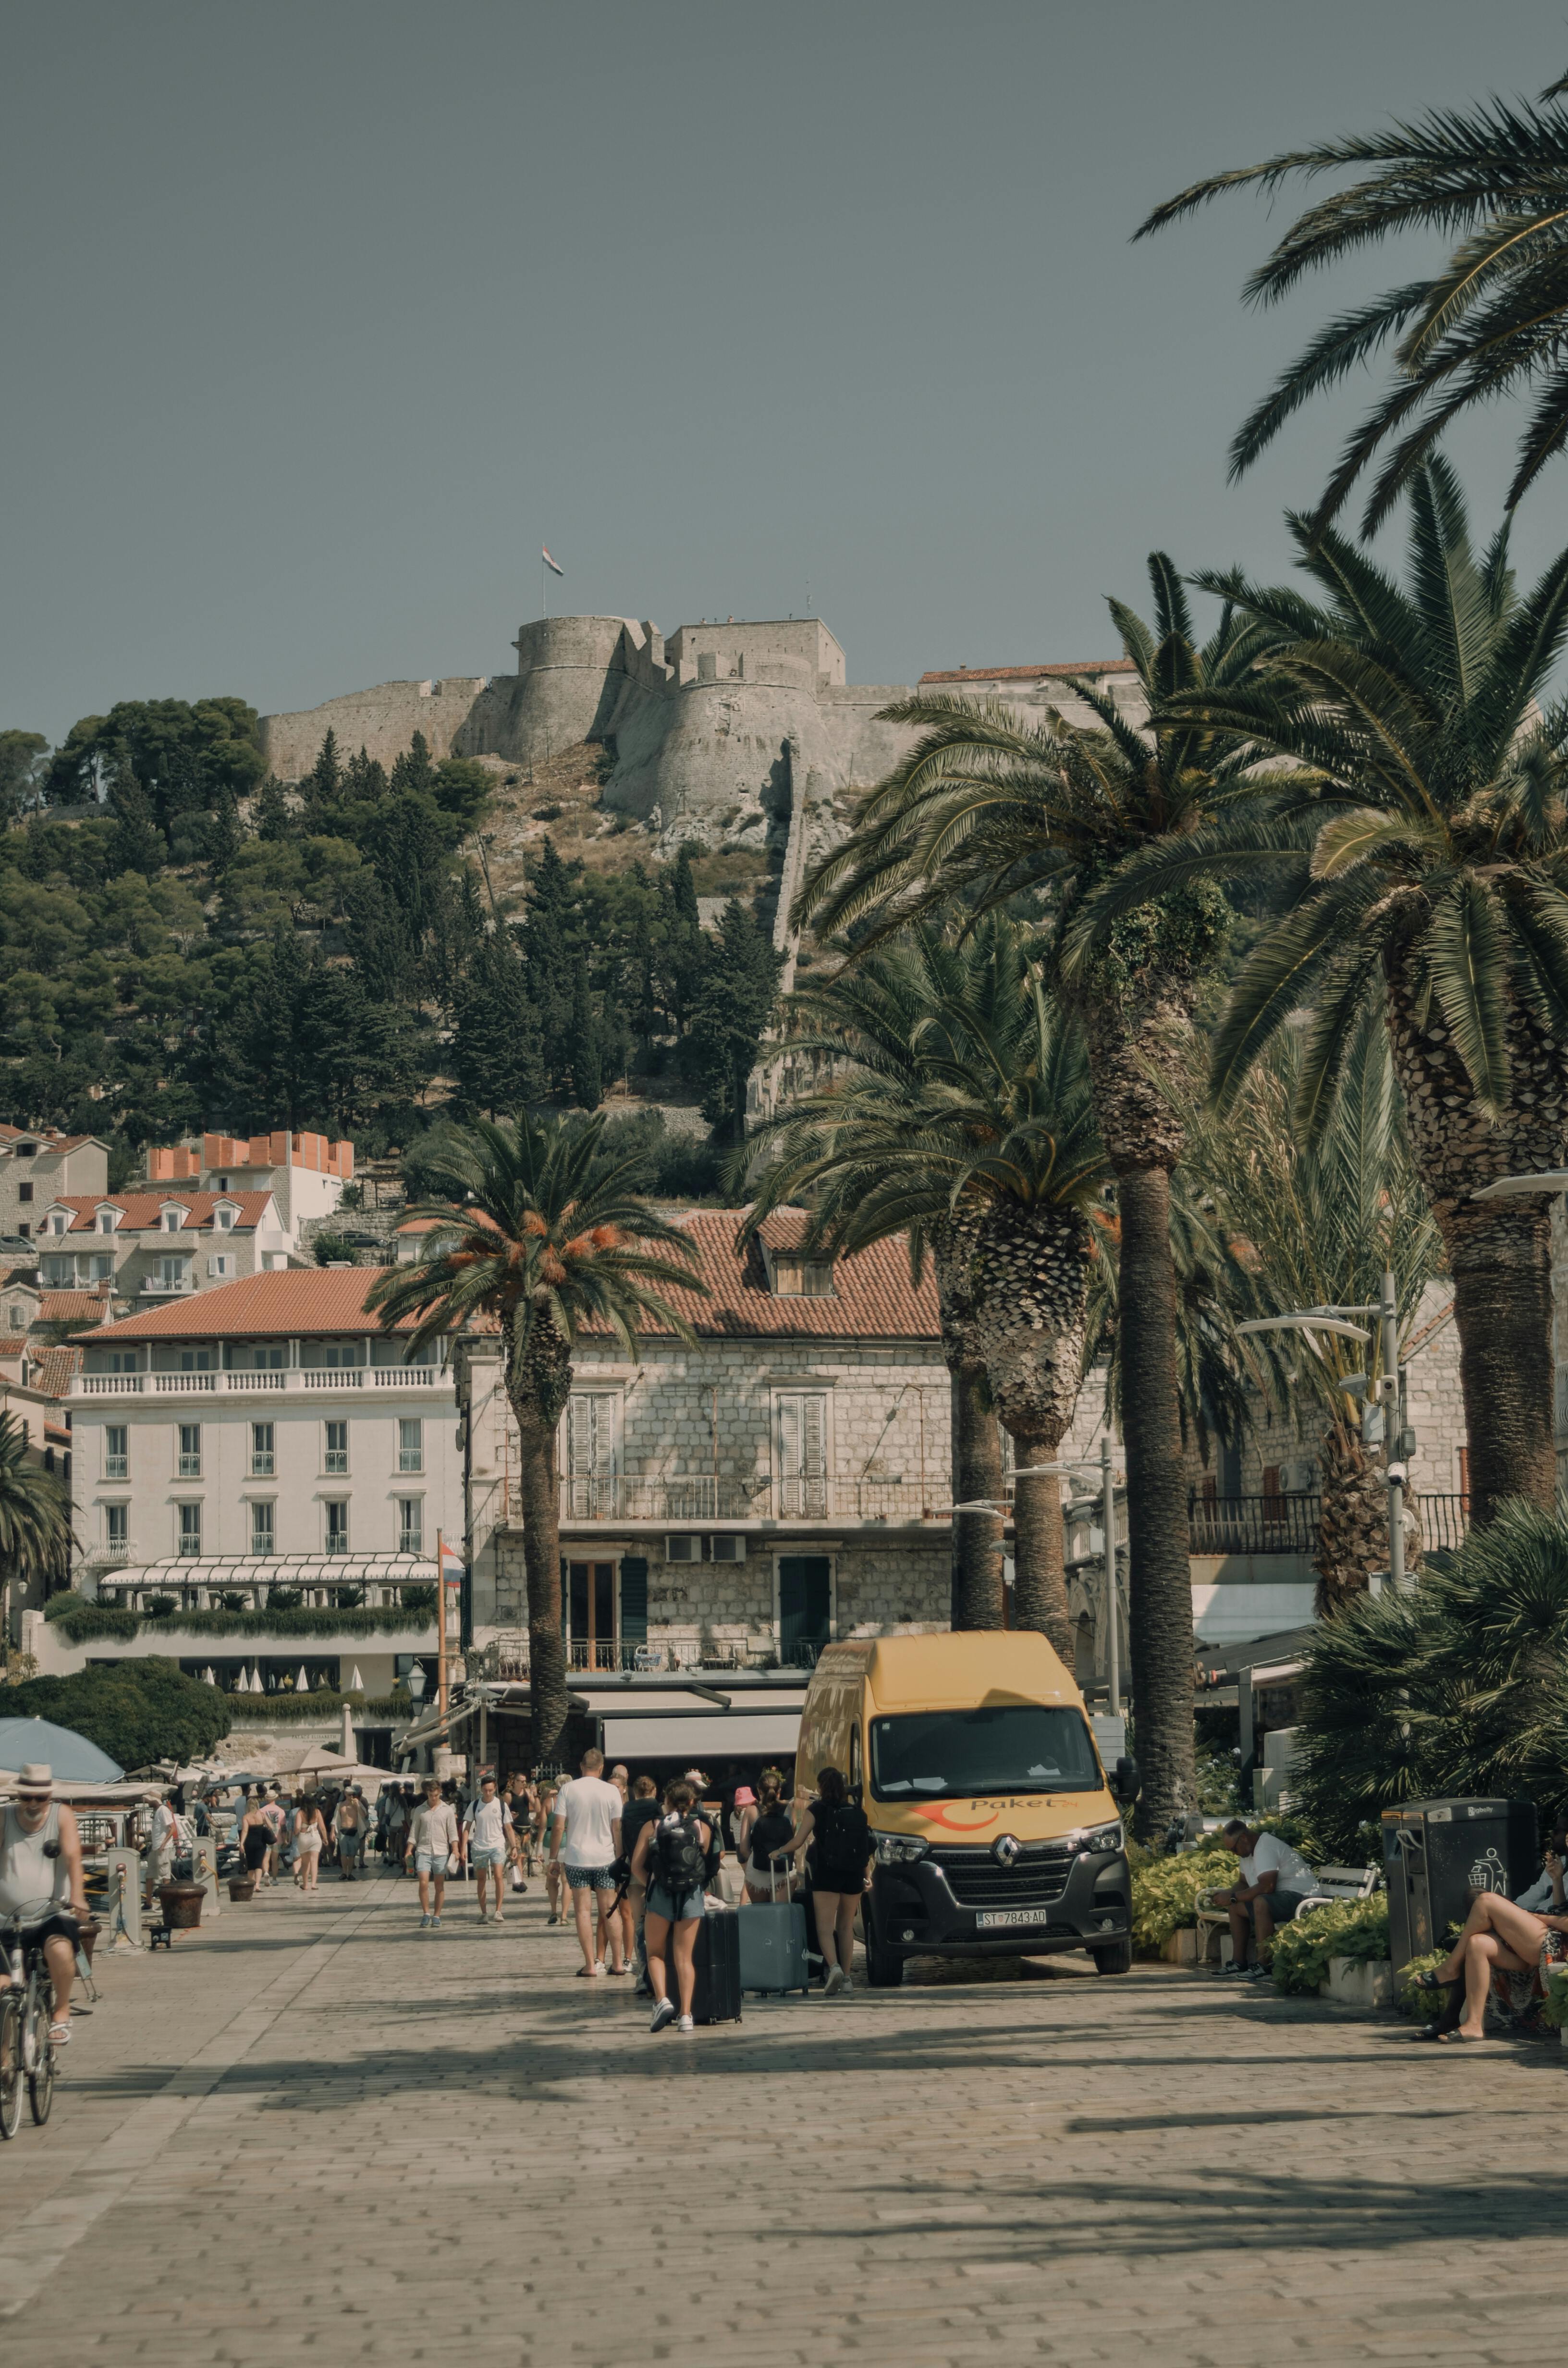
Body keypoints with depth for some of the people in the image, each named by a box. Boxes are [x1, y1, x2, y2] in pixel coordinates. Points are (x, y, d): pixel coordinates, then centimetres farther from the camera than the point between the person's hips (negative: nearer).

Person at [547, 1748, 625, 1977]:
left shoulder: (568, 1790, -3)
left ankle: (590, 1964, -2)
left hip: (576, 1858, -1)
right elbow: (617, 1828, 0)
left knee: (583, 1911, 2)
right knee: (609, 1911, 9)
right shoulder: (611, 1791, -1)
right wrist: (619, 1858, 10)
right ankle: (617, 1963, 11)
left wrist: (554, 1857, 3)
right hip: (605, 1859, 1)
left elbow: (558, 1826, -5)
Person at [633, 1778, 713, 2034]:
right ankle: (685, 2014, 1)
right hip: (692, 1896, 1)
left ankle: (662, 2000, -7)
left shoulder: (652, 1827, 4)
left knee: (655, 1953, 14)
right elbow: (704, 1862, 9)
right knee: (685, 1958, 7)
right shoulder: (703, 1828, 5)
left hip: (661, 1895, -1)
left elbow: (636, 1866, 1)